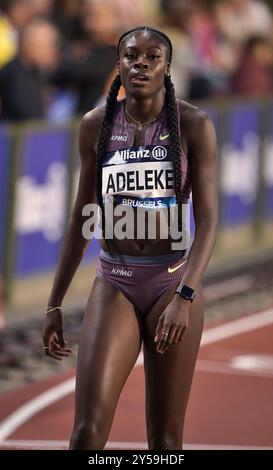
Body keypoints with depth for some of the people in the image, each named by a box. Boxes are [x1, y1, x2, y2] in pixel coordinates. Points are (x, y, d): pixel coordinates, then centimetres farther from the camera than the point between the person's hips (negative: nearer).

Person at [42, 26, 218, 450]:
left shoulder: (194, 125, -6)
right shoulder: (96, 125, 2)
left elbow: (208, 220, -11)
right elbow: (81, 217, 10)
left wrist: (185, 296, -25)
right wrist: (55, 303, 10)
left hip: (173, 281, -2)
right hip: (113, 284, 2)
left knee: (165, 438, 2)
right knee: (88, 431, -14)